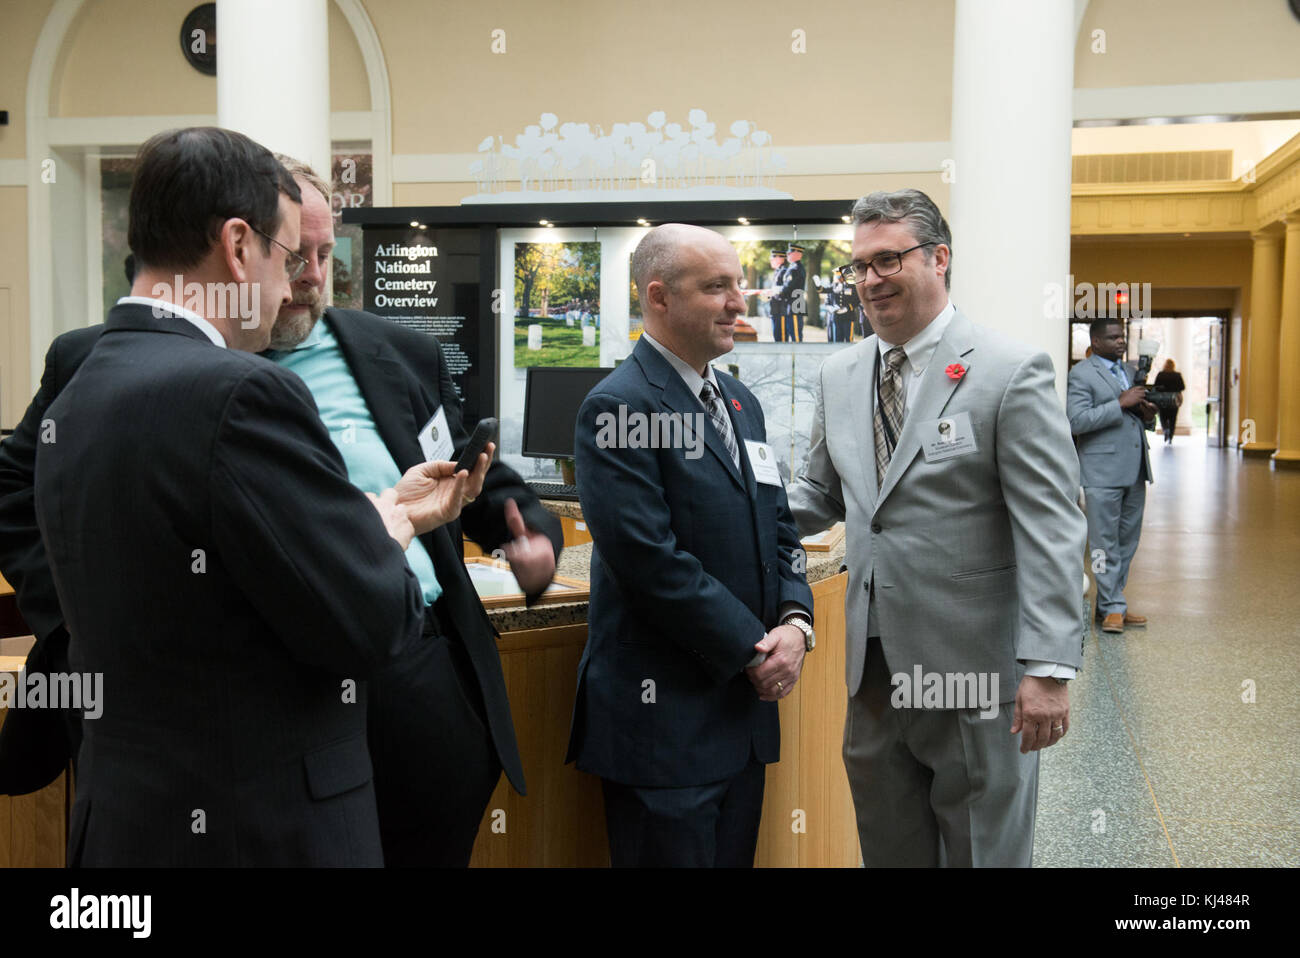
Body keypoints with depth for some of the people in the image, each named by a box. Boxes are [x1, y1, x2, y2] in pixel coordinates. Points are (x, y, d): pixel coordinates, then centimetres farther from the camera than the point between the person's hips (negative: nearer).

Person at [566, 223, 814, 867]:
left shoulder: (740, 402, 14)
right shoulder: (617, 407, -13)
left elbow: (777, 526, 16)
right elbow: (651, 560, -20)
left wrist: (795, 620, -2)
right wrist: (752, 649, -14)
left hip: (746, 704, 8)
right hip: (663, 715, -8)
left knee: (735, 855, 16)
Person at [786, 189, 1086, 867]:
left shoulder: (1010, 372, -11)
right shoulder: (839, 375, 8)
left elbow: (1050, 531, -14)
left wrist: (1048, 667, -19)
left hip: (973, 669, -5)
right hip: (873, 666, 6)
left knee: (982, 850, 11)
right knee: (887, 846, 18)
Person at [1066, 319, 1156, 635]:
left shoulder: (1131, 370, 17)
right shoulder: (1081, 374, -7)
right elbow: (1077, 421, -17)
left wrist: (1146, 412, 4)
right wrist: (1121, 404, -19)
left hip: (1134, 469, 8)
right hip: (1103, 472, -8)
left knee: (1127, 541, 11)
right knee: (1105, 543, -2)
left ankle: (1110, 603, 20)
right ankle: (1113, 607, 5)